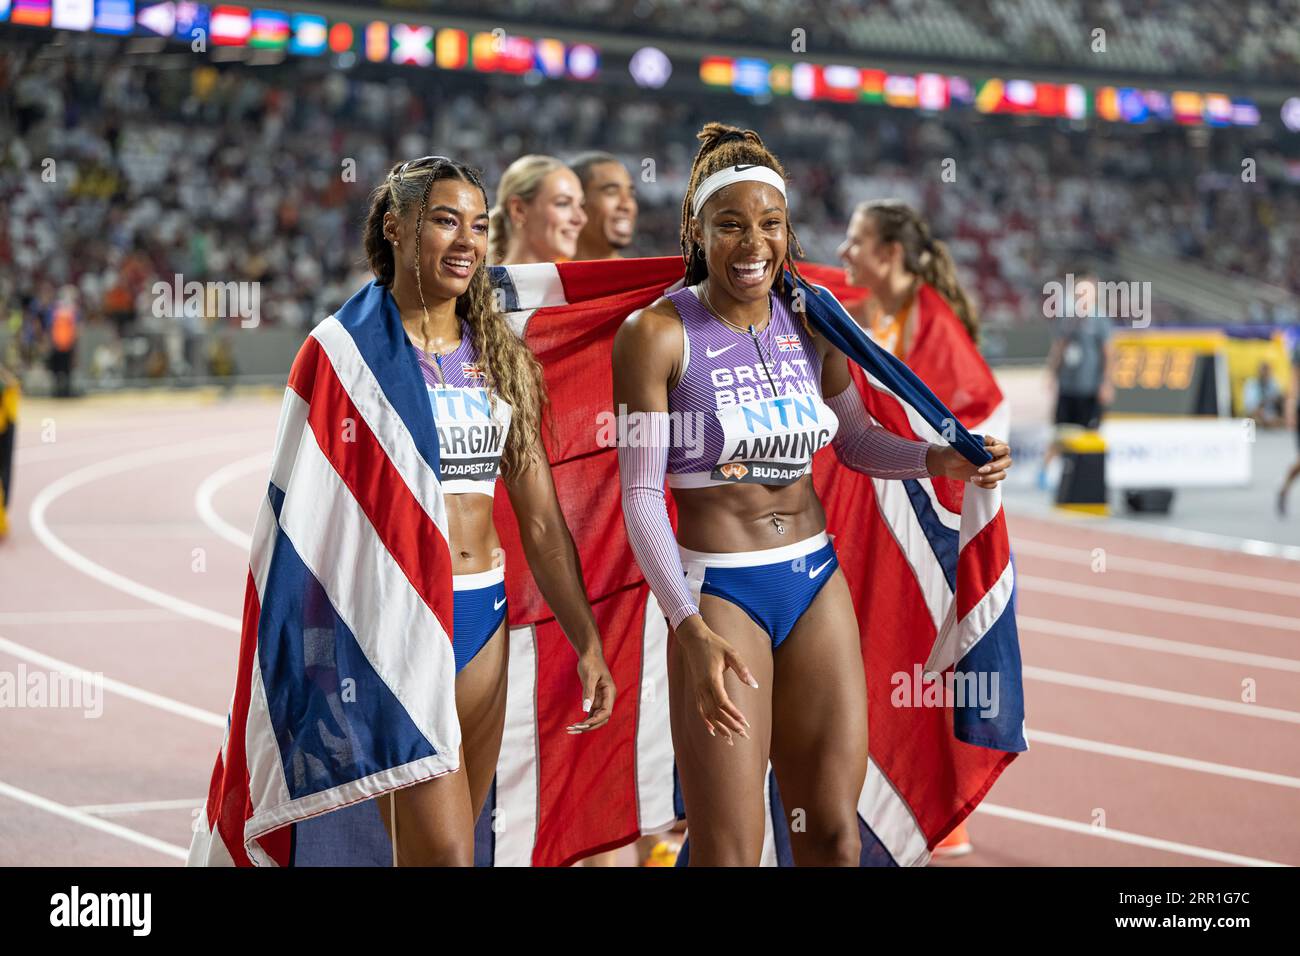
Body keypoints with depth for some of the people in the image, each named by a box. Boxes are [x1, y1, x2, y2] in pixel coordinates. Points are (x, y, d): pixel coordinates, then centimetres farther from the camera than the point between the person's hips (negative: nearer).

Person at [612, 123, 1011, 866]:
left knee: (834, 835, 8)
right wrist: (691, 630, -21)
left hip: (816, 581, 5)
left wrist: (941, 459, -1)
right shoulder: (658, 334, -10)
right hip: (718, 591, -5)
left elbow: (856, 440, 19)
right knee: (729, 853, -3)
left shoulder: (810, 323, 5)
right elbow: (640, 493, -12)